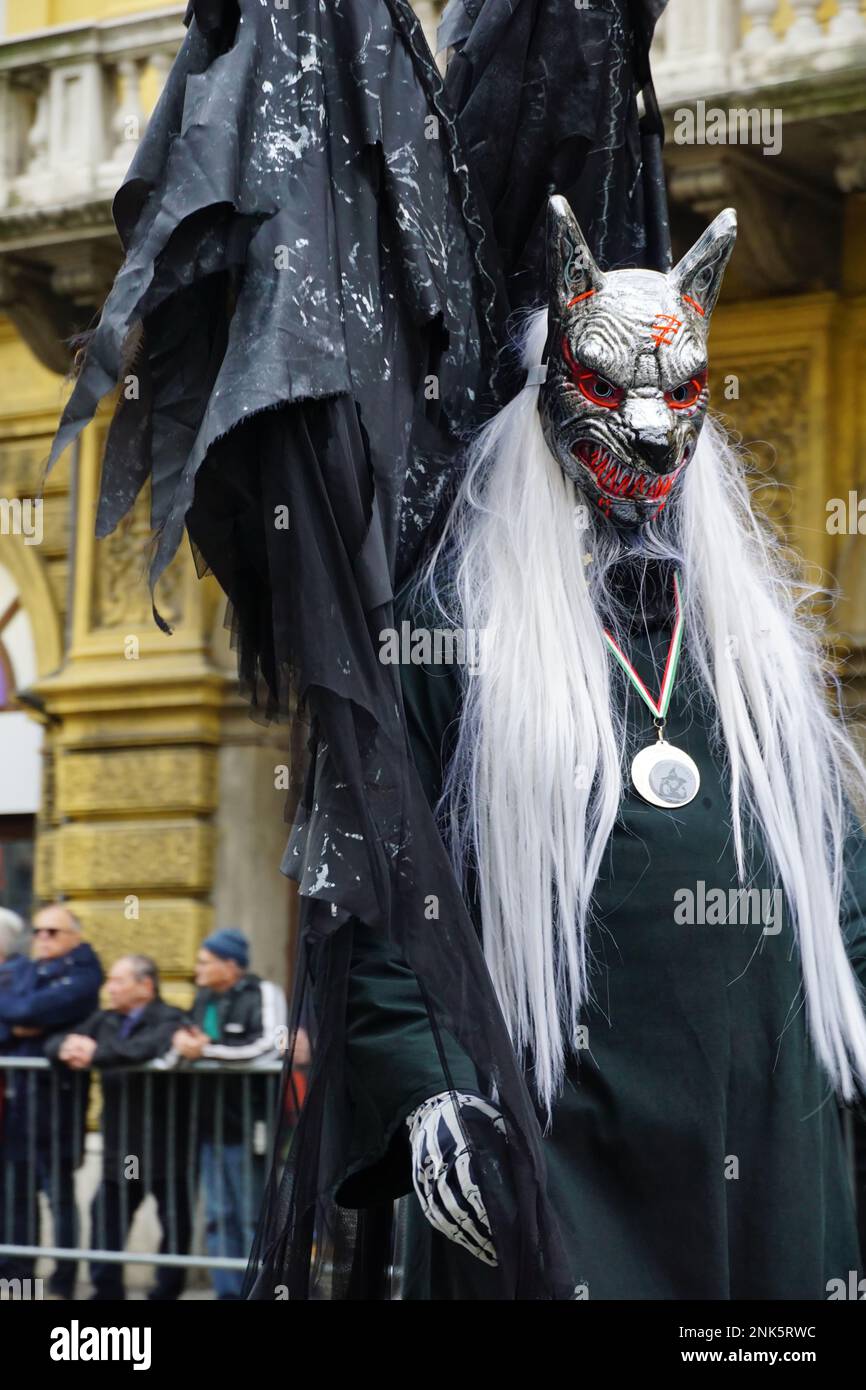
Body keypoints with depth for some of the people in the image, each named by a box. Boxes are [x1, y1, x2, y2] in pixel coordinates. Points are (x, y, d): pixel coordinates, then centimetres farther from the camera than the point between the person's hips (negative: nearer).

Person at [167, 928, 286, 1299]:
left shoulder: (263, 994, -6)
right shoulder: (204, 998, 16)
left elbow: (266, 1046, -20)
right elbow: (177, 1052, 16)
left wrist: (206, 1049, -15)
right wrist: (182, 1044, -9)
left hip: (246, 1126, -7)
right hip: (211, 1126, 7)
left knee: (254, 1217, -3)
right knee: (219, 1217, 10)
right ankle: (228, 1291, 16)